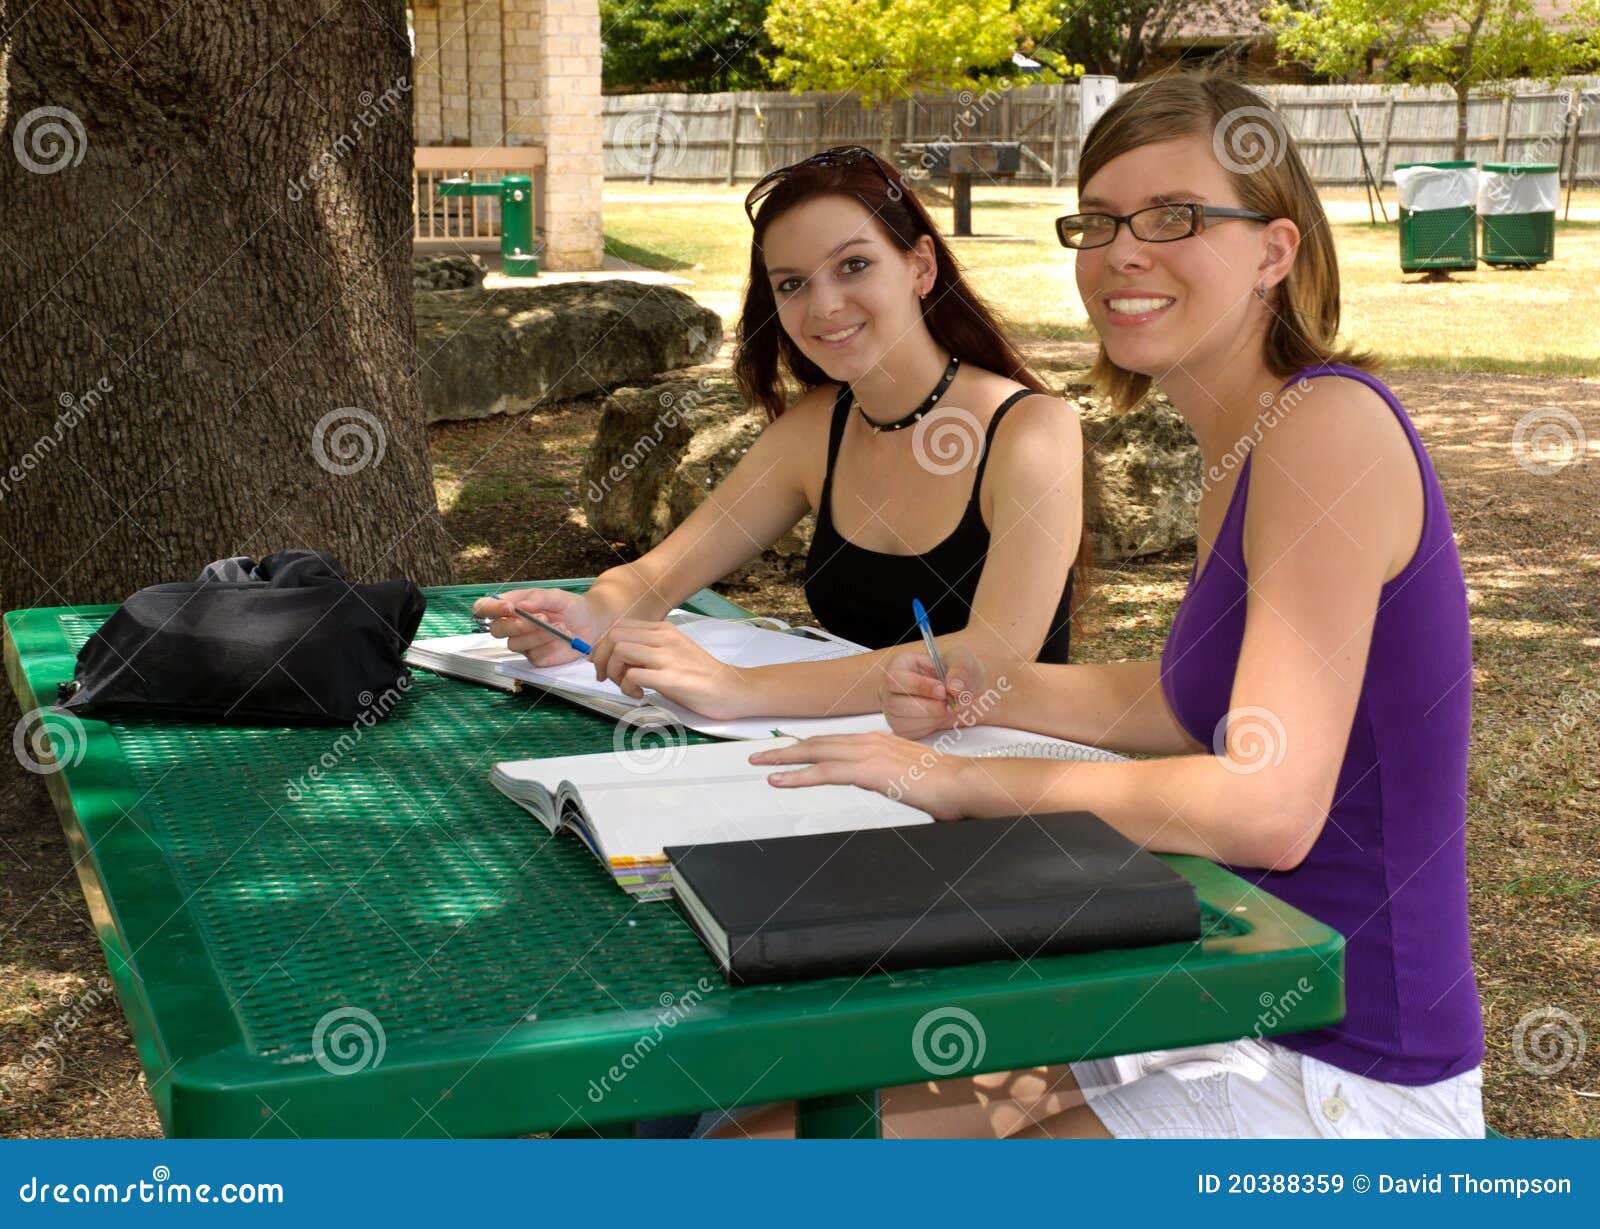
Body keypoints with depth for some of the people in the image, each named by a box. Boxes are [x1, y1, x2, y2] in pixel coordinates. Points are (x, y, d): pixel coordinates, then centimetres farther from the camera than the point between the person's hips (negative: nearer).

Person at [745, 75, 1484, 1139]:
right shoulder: (1244, 444, 9)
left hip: (1349, 1082, -8)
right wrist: (997, 694, 3)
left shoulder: (1332, 423, -19)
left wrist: (965, 781, -20)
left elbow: (1269, 807, -27)